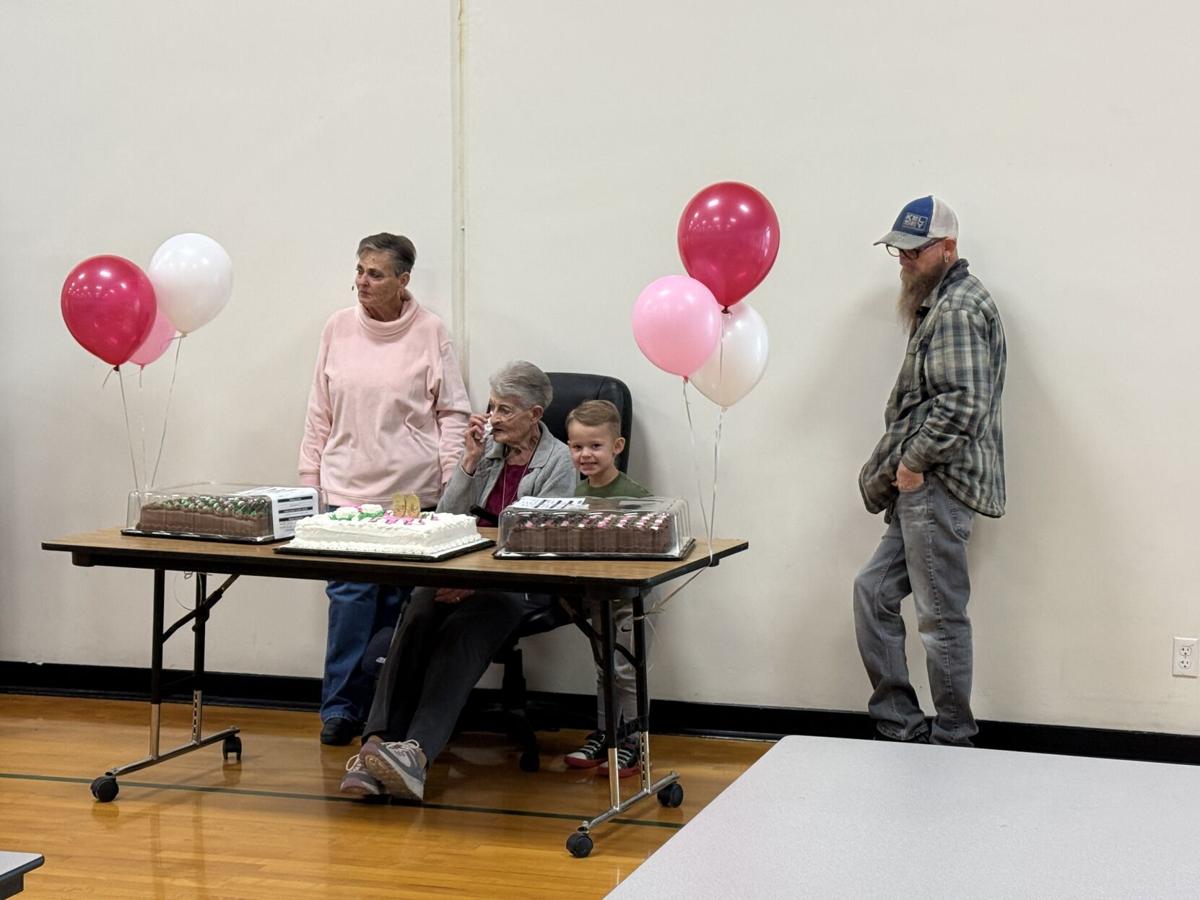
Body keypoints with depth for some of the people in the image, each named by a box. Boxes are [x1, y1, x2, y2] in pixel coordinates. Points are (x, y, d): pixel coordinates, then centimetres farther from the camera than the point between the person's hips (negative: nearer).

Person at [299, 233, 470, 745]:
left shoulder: (429, 332, 0)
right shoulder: (339, 328, 7)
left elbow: (452, 413, 2)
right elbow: (319, 412, 12)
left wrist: (453, 485, -6)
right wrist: (309, 480, 8)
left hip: (412, 491, -1)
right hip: (348, 488, 1)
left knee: (398, 600, 4)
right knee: (350, 592, -6)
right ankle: (340, 707, 2)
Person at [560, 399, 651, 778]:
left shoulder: (632, 495, -14)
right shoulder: (577, 494, 7)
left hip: (628, 596, -7)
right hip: (595, 596, 7)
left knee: (626, 671, -2)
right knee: (604, 670, 17)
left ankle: (632, 743, 8)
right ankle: (602, 735, 27)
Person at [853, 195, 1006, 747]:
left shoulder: (959, 309, -13)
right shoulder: (939, 304, 20)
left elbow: (963, 403, -24)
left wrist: (914, 460, -15)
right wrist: (903, 465, 15)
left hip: (938, 487, -11)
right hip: (923, 489, 11)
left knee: (942, 617, -4)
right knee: (873, 591, 11)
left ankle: (953, 744, 5)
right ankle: (900, 727, 15)